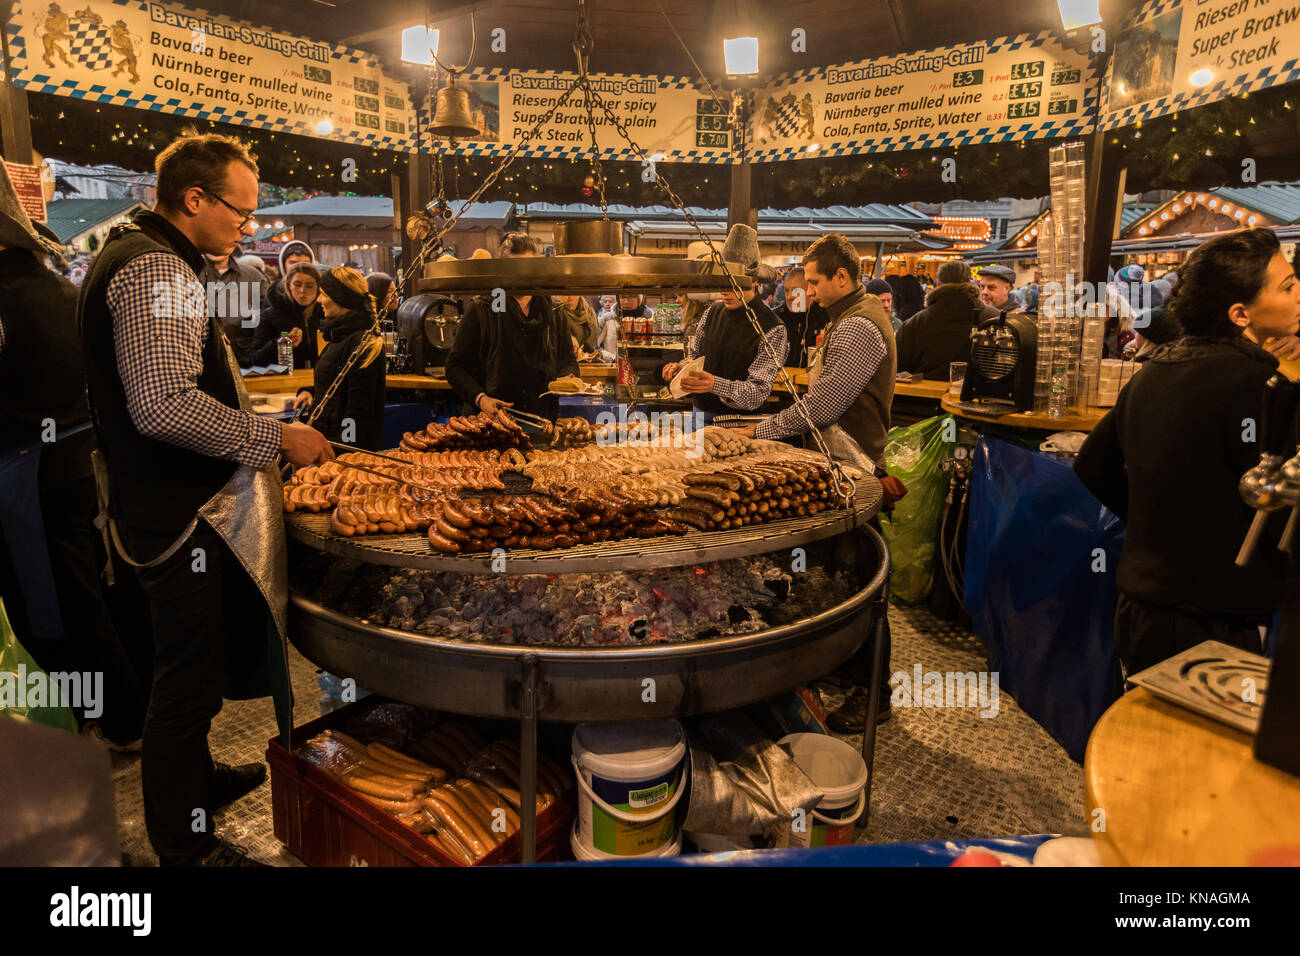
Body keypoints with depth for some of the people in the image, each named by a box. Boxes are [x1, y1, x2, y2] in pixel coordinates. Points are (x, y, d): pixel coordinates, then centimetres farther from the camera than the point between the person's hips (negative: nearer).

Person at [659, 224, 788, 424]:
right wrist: (680, 367, -1)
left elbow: (758, 392, -15)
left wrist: (715, 385, -32)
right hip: (700, 411, 5)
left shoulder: (772, 329, -10)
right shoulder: (713, 312, 9)